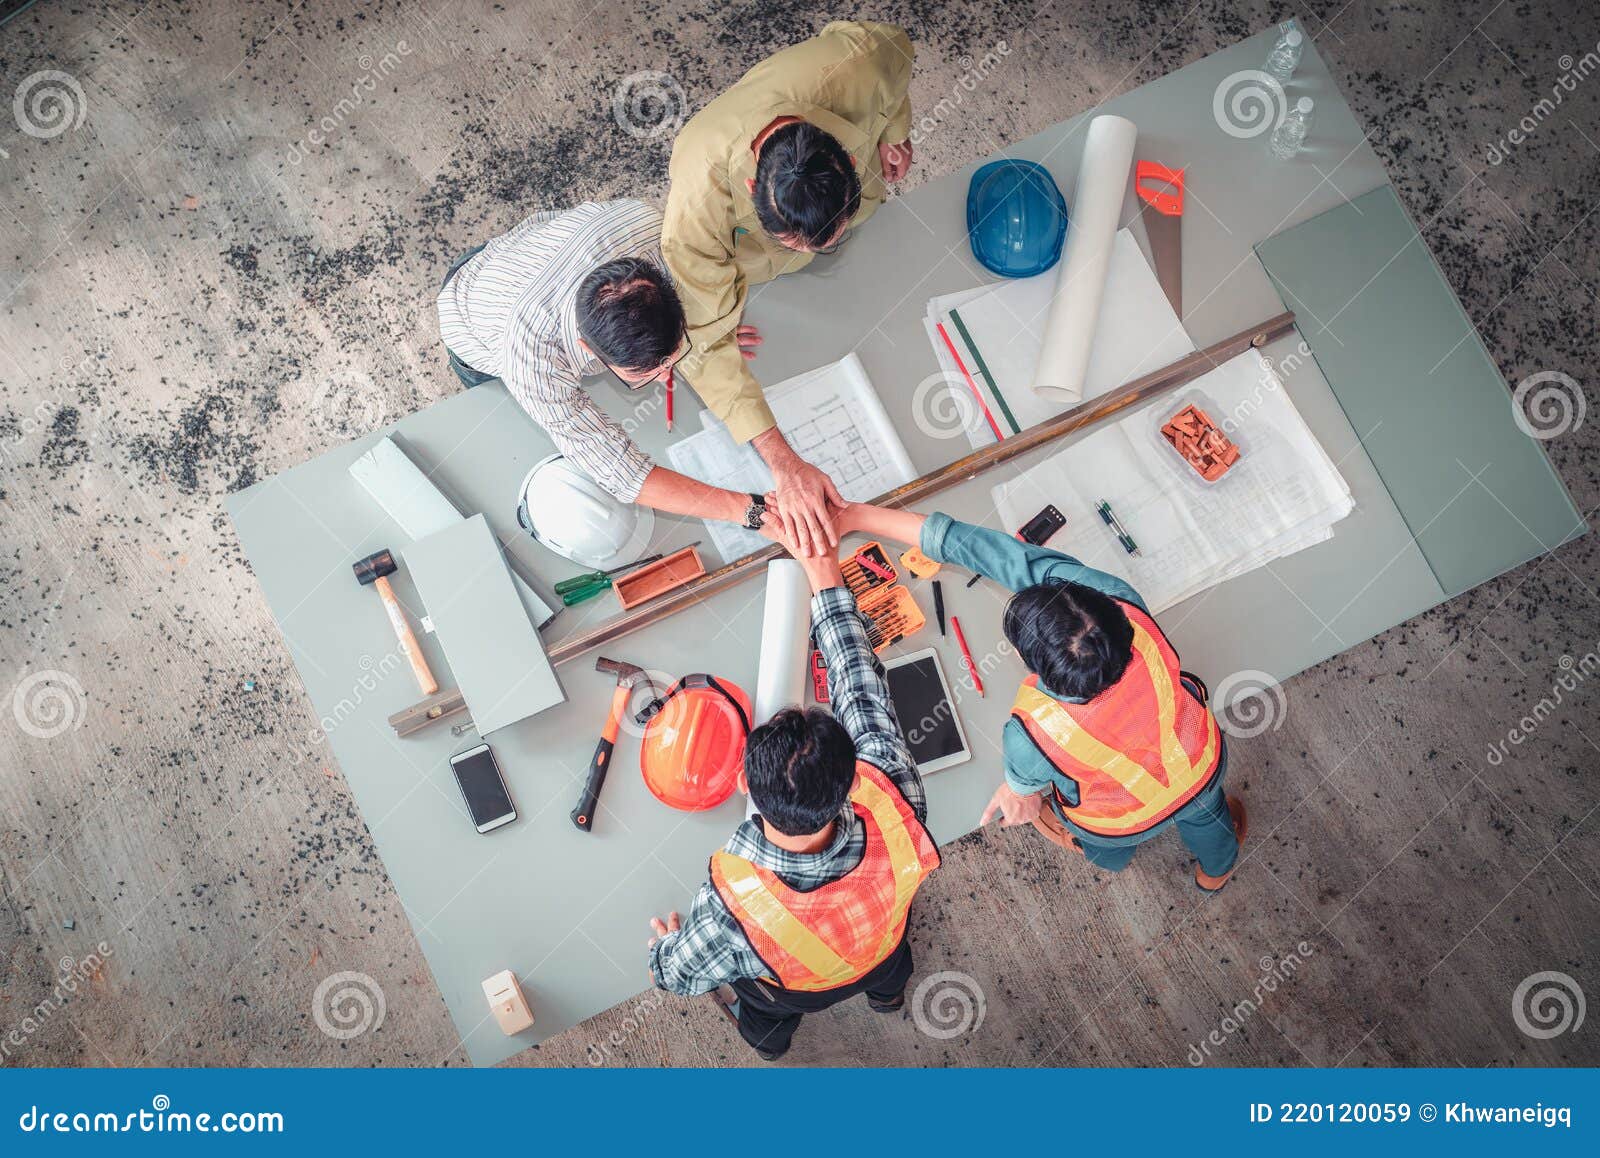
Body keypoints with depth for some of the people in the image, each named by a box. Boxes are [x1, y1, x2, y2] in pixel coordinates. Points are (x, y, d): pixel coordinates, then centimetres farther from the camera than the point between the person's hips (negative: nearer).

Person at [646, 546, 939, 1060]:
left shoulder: (732, 907, -51)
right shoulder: (892, 804, -48)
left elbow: (679, 975, -25)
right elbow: (864, 690, -29)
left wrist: (666, 942, -1)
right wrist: (828, 585, -19)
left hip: (791, 994, -1)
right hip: (882, 954, 2)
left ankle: (767, 1040, 73)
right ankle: (888, 993, 76)